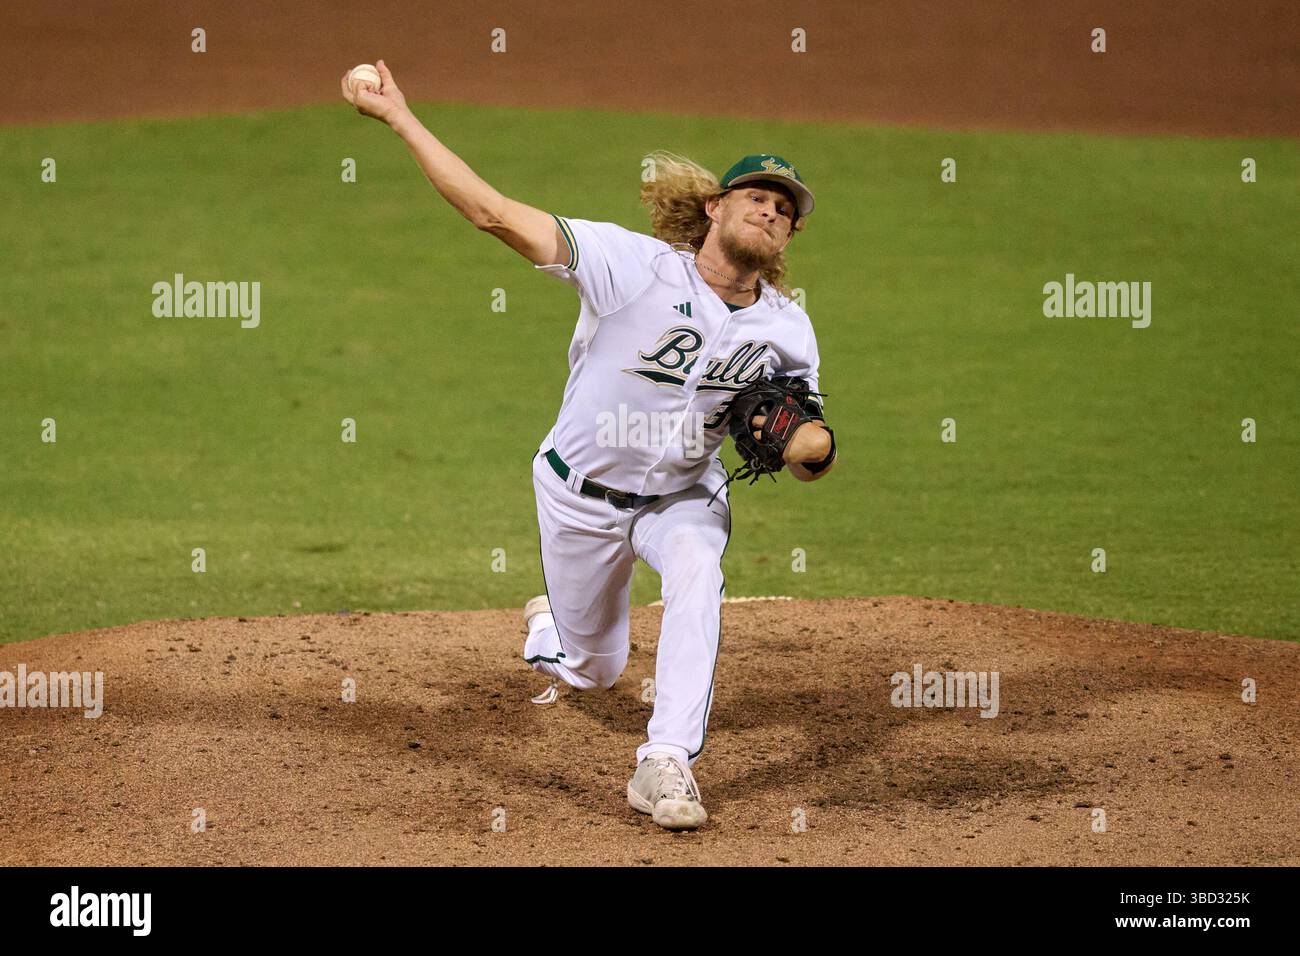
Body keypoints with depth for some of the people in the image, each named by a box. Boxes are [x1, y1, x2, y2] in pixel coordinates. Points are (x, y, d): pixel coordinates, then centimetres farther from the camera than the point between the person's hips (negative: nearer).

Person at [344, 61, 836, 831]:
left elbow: (812, 461, -3)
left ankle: (667, 765, -29)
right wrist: (401, 118, -32)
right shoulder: (637, 265, -24)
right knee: (595, 671, 12)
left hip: (685, 496, 2)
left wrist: (816, 442, -29)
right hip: (583, 494, -2)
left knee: (696, 573, -33)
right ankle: (550, 625, 51)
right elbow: (493, 212, -28)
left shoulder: (788, 330, -11)